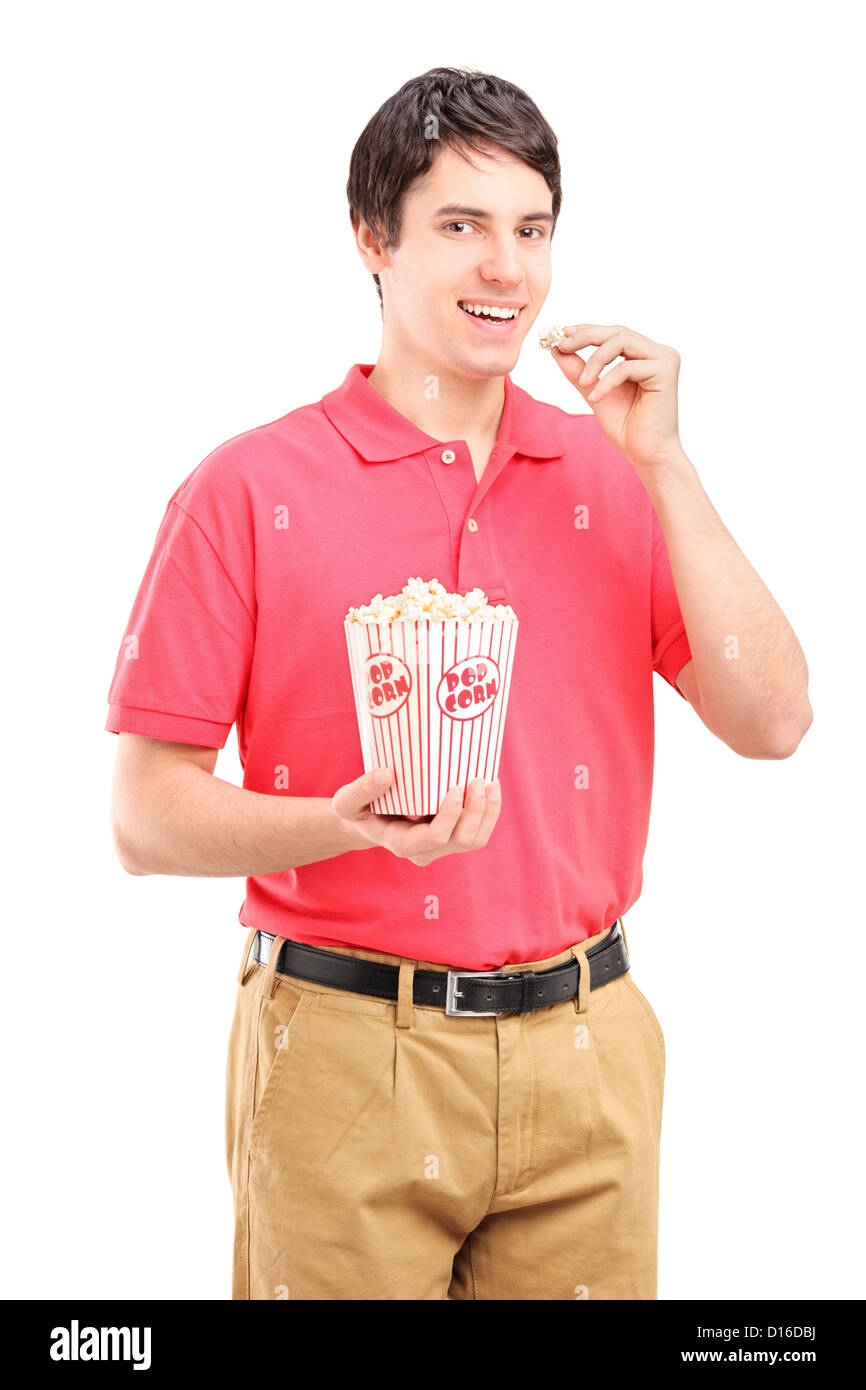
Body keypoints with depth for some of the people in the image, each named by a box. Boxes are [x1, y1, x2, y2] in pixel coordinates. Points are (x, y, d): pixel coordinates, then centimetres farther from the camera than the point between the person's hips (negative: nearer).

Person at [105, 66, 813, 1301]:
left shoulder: (616, 478, 7)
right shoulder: (251, 489, -3)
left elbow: (771, 723, -3)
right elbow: (146, 817, -5)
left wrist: (663, 461, -7)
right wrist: (349, 824, -23)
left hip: (585, 1059, 3)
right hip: (344, 1058, -3)